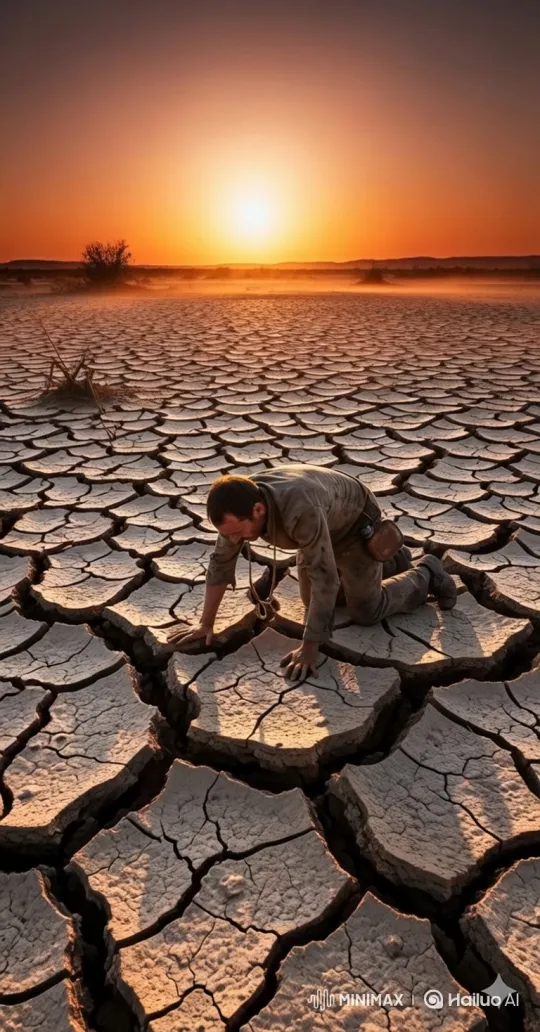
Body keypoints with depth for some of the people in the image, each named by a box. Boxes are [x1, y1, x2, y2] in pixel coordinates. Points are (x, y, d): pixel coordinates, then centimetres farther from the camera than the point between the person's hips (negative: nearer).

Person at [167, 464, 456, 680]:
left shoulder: (300, 511, -47)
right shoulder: (239, 505, -25)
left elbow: (324, 580, -42)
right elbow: (221, 562, -14)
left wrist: (309, 647, -36)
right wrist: (206, 624, -10)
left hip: (356, 523, -7)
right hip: (324, 527, 7)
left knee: (365, 610, -3)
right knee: (313, 601, 17)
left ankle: (425, 575, 22)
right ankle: (387, 562, 33)